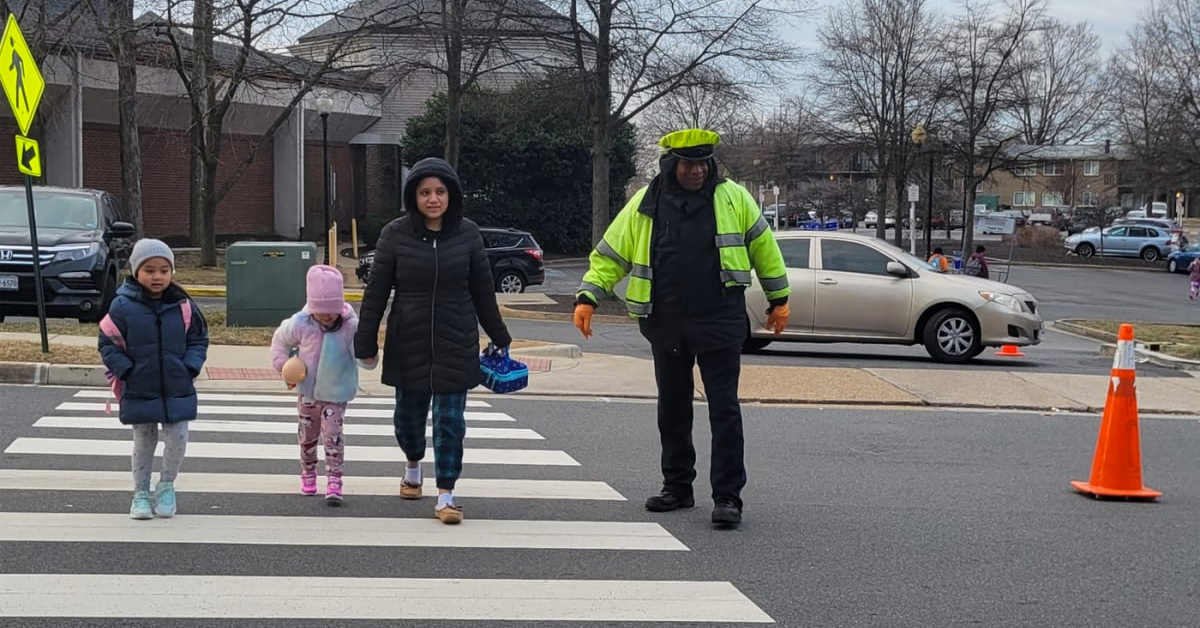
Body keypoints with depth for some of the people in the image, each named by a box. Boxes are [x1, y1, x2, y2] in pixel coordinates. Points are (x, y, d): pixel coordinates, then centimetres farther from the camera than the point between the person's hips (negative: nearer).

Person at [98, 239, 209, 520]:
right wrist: (125, 370, -11)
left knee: (177, 439, -1)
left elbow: (198, 339, 8)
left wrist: (190, 367, -4)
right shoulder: (122, 306, -9)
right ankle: (141, 493, 23)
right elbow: (108, 343, -2)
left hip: (178, 390, 1)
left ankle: (166, 486, 21)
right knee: (144, 443, 10)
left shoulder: (183, 306, -3)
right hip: (139, 392, -1)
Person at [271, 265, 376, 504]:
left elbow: (366, 360, -17)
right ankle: (308, 473, 36)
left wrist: (369, 358, -40)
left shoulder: (351, 326, -19)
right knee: (307, 434, 16)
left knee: (332, 434, -12)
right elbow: (280, 341, 7)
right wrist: (283, 365, -4)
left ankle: (334, 481, -7)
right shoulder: (300, 324, -14)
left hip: (336, 394, -3)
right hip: (307, 391, 3)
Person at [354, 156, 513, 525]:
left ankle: (446, 496, 2)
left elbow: (483, 292, 6)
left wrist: (500, 340, 10)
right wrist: (365, 343, -3)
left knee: (450, 420, -3)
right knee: (408, 414, 13)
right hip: (408, 344, 1)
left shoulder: (467, 234, -1)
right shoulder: (396, 234, -4)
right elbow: (376, 292, -1)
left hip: (456, 343, 0)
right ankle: (413, 466, 43)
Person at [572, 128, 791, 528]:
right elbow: (610, 254, 6)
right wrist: (588, 296, -5)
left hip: (720, 322, -3)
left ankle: (727, 496, 0)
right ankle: (677, 487, 26)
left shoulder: (733, 198, 0)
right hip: (666, 323, 3)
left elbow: (764, 247, 9)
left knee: (724, 409, -4)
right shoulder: (645, 205, 3)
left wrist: (779, 299, 12)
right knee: (672, 409, 12)